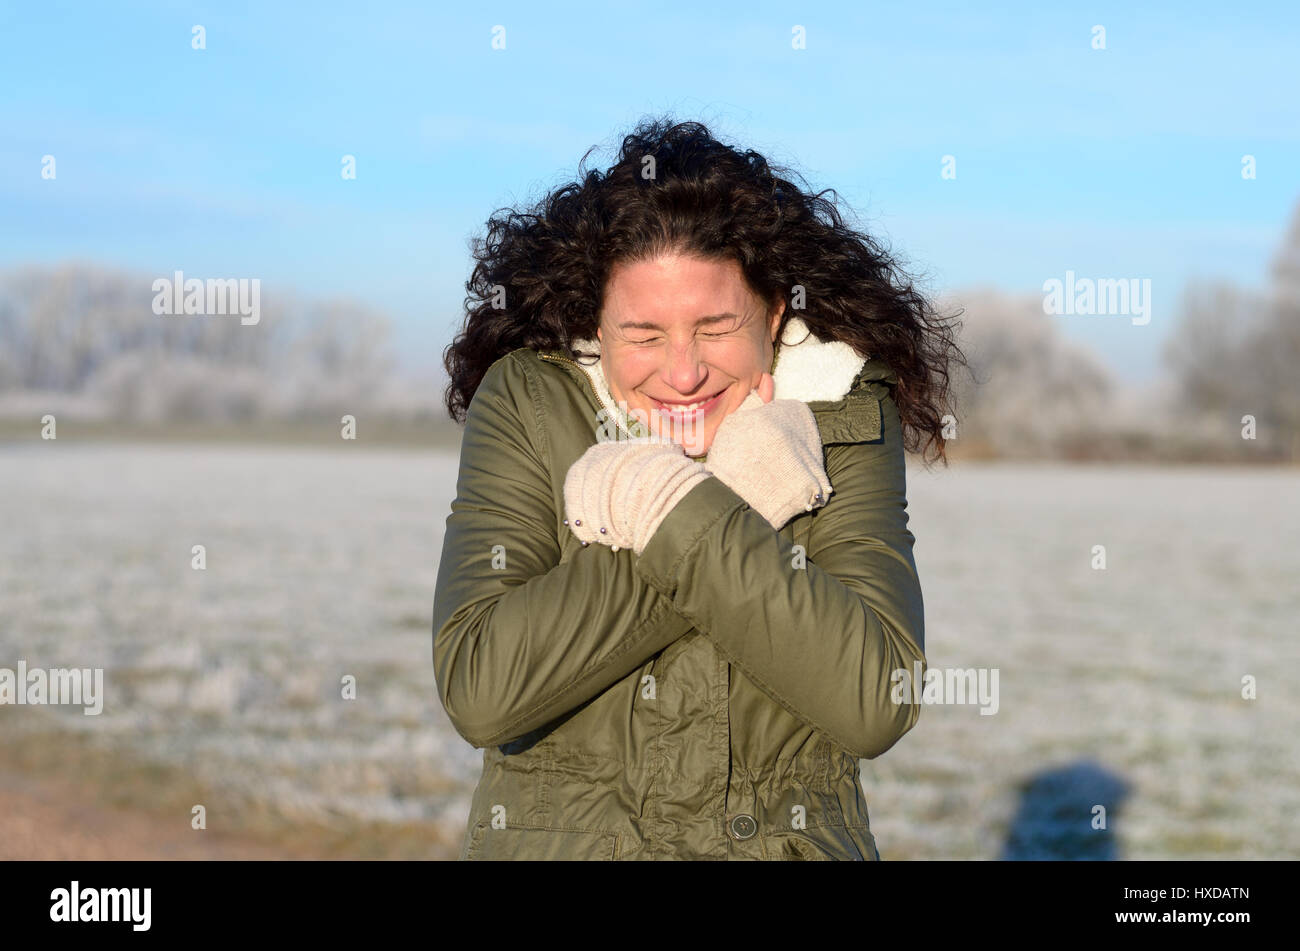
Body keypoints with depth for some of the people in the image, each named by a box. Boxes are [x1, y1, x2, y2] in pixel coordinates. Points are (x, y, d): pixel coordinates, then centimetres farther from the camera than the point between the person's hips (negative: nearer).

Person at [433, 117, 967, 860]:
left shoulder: (844, 420, -4)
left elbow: (877, 703, -15)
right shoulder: (524, 405, -5)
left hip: (792, 837, 0)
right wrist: (737, 509, -16)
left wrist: (675, 509, -18)